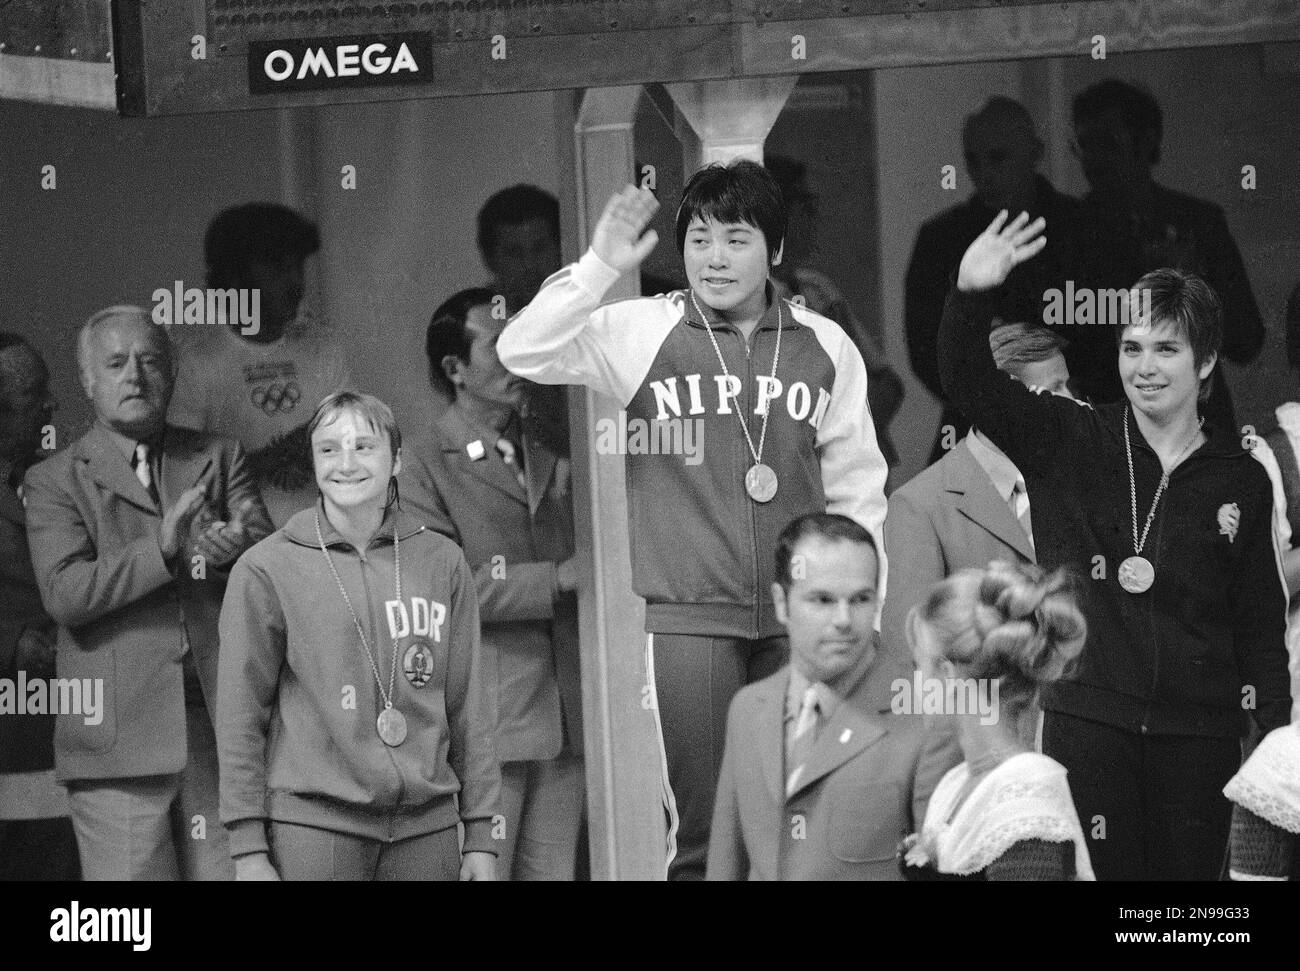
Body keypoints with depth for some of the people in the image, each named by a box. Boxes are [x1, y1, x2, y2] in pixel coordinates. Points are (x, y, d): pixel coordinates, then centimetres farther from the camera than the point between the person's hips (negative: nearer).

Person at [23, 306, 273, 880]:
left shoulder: (219, 459, 17)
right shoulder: (55, 481, 7)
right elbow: (63, 593, -9)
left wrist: (237, 548, -18)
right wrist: (161, 549, -21)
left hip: (221, 725, 3)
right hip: (120, 739, -2)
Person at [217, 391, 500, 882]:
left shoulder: (442, 562, 9)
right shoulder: (265, 570, 1)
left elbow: (469, 707, 12)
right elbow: (240, 717, 0)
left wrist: (480, 833, 8)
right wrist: (249, 848, -5)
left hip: (426, 825, 3)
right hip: (311, 827, -3)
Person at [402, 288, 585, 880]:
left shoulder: (553, 462, 18)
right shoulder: (423, 465, -1)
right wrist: (555, 580, -13)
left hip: (564, 717, 6)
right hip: (485, 721, -6)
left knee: (552, 873, 5)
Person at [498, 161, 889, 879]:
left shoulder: (825, 348, 8)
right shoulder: (643, 332, 1)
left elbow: (856, 489, 13)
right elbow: (523, 353, -10)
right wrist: (598, 267, -18)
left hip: (804, 623, 3)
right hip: (689, 618, -2)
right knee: (704, 828, -4)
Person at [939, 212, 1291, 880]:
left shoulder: (1242, 481, 8)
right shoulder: (1069, 444, 4)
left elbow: (1260, 624, 11)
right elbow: (968, 381, -7)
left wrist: (1278, 737, 4)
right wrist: (972, 296, -25)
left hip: (1200, 734, 2)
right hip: (1087, 721, -2)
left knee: (1191, 872, 3)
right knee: (1100, 876, -4)